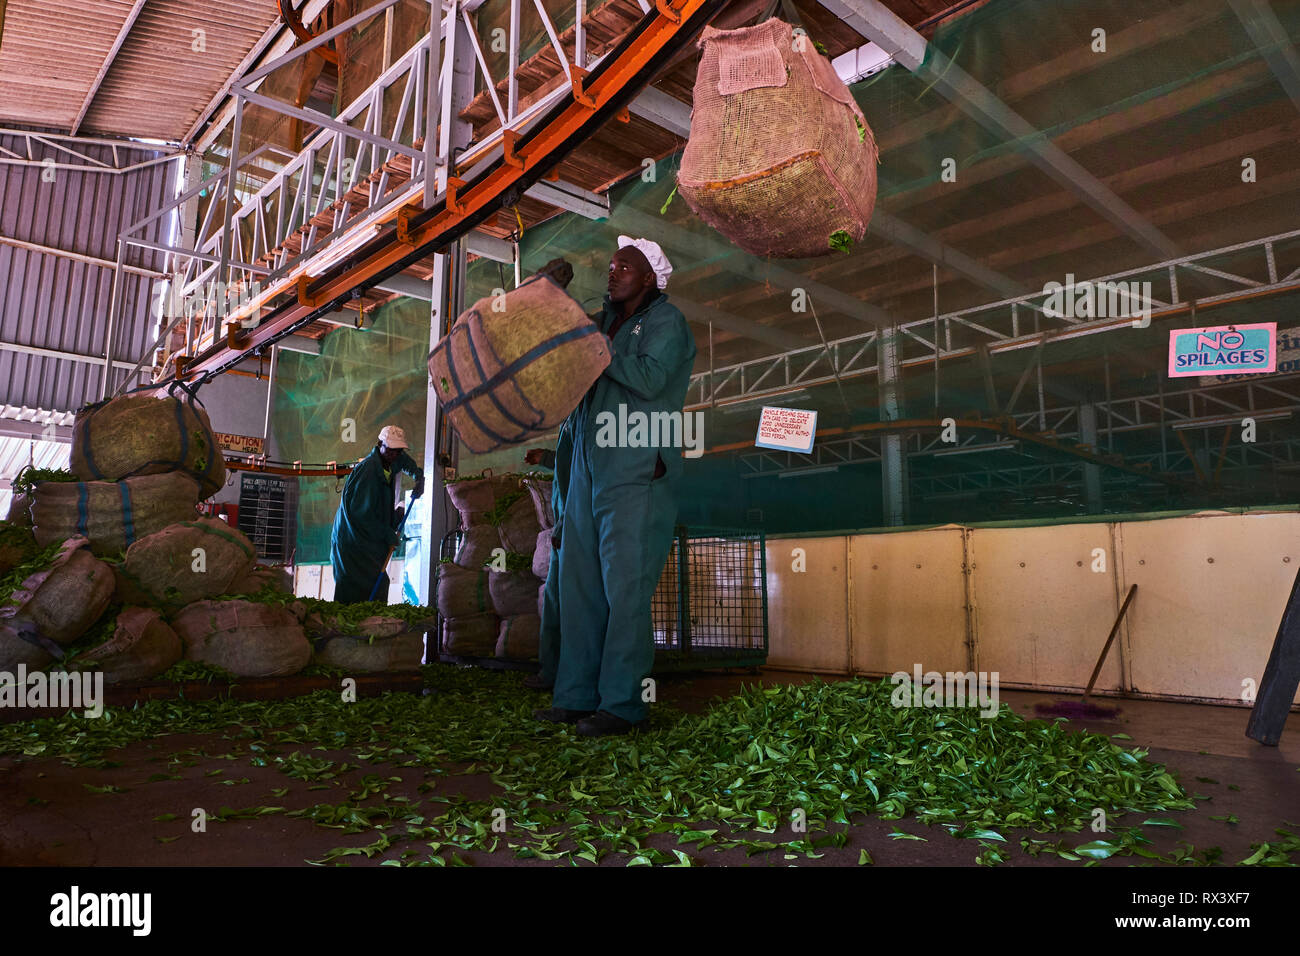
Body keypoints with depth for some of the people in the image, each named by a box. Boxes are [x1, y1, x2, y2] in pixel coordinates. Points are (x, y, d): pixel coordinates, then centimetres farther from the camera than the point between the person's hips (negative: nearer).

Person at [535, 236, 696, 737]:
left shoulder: (665, 320, 2)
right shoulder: (605, 320, 23)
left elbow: (650, 377, -15)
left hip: (637, 473, -7)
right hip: (589, 467, 7)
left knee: (625, 588, -8)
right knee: (578, 584, 6)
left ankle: (621, 704, -1)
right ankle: (576, 696, 13)